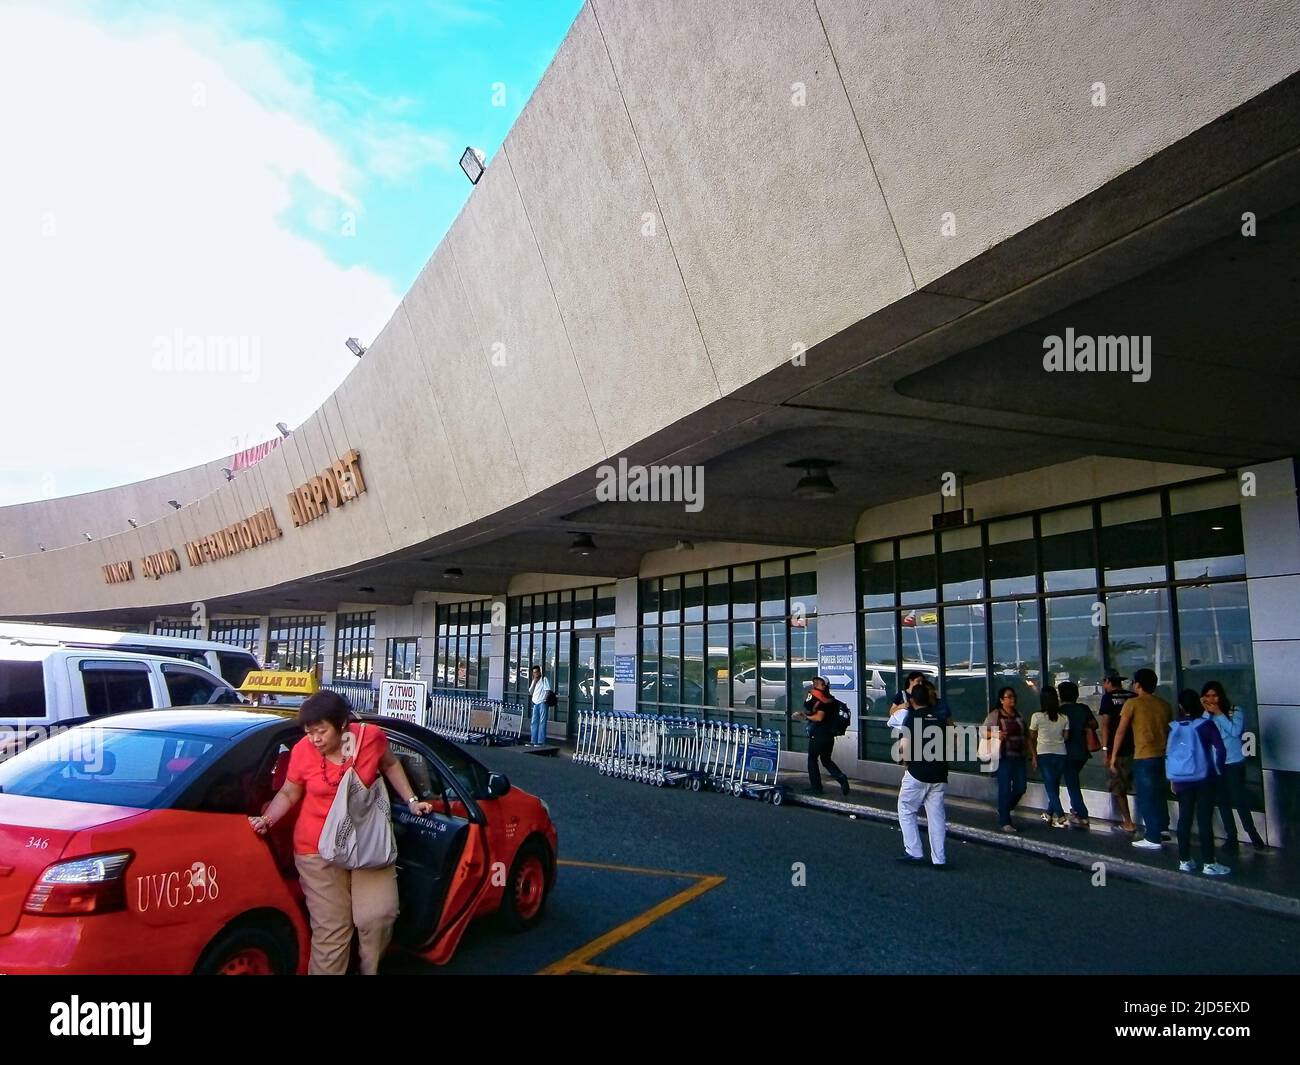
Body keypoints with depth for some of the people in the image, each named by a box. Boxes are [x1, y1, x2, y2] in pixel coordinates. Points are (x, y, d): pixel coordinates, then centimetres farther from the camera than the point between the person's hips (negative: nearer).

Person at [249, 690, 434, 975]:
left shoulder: (372, 736, -10)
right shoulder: (302, 751, -12)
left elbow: (390, 765, 10)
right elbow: (288, 794, 2)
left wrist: (411, 801, 6)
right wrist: (267, 818, -15)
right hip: (319, 850, -1)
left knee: (378, 915, -4)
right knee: (331, 929, -2)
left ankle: (370, 969, 23)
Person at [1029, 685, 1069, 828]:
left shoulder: (1037, 717, -9)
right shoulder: (1064, 718, -2)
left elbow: (1031, 738, -3)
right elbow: (1066, 737, 2)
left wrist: (1033, 756, 6)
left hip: (1044, 754, -3)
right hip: (1061, 754, 3)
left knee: (1050, 786, 2)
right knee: (1055, 785, 16)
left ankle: (1060, 817, -7)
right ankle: (1049, 813, 29)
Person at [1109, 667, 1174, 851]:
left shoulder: (1133, 703, -6)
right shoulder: (1165, 705, 9)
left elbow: (1121, 731, -5)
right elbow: (1169, 731, 13)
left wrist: (1113, 755, 2)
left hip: (1144, 757, -6)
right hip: (1163, 756, 6)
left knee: (1146, 797, 2)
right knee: (1158, 794, 22)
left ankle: (1153, 838, 3)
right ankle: (1163, 829, 30)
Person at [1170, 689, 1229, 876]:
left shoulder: (1174, 727, 1)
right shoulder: (1206, 724, -8)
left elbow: (1169, 753, 6)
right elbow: (1221, 750, -12)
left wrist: (1172, 779, 15)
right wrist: (1218, 770, 3)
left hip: (1182, 780, 3)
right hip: (1204, 779, -3)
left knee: (1184, 819, 9)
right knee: (1205, 821, 0)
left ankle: (1184, 861, 15)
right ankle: (1209, 864, 4)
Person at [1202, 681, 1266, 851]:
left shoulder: (1235, 711, -5)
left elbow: (1235, 731, -20)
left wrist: (1219, 713, -19)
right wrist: (1206, 712, -15)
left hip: (1234, 763, -3)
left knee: (1238, 800, -6)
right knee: (1222, 801, 9)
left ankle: (1253, 834, 13)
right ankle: (1231, 837, 19)